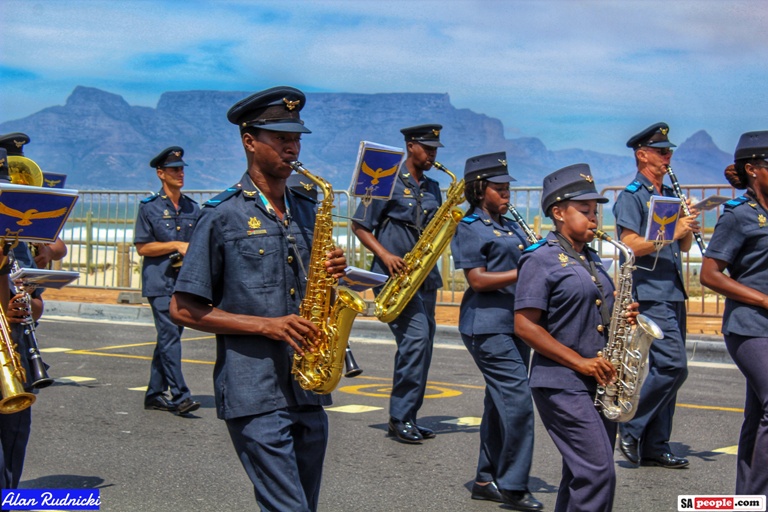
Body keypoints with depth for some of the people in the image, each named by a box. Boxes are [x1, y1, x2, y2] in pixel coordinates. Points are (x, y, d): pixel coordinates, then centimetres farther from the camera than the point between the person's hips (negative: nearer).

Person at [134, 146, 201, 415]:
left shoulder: (192, 207, 13)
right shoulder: (149, 207, -1)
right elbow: (142, 247, -5)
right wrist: (176, 245, -13)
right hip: (160, 282, -5)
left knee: (169, 337, 9)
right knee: (170, 337, -13)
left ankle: (155, 394, 17)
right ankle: (179, 396, -15)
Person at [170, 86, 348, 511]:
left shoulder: (306, 211, 14)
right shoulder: (223, 216, -5)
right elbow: (184, 310, -6)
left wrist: (331, 274, -1)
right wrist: (265, 325, -15)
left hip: (308, 391, 7)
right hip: (253, 394, -6)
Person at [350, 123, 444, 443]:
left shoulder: (432, 188, 17)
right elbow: (360, 226, -2)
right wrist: (385, 255, -15)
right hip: (394, 274, -7)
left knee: (422, 344, 6)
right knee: (416, 336, -19)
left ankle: (406, 419, 15)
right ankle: (399, 419, -12)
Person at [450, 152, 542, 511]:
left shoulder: (511, 226, 19)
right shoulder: (469, 228, -5)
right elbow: (477, 280, -13)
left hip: (516, 323, 8)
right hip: (488, 325, -8)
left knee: (501, 402, 11)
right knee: (518, 400, -13)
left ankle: (487, 480, 19)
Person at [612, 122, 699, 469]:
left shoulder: (670, 196, 19)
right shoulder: (631, 196, -6)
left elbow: (684, 247, 19)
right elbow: (630, 246, -16)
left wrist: (689, 226, 0)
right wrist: (671, 233, -19)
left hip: (673, 294, 8)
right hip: (649, 294, -8)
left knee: (667, 369, 8)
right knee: (673, 366, -16)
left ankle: (654, 447, 14)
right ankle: (631, 427, -2)